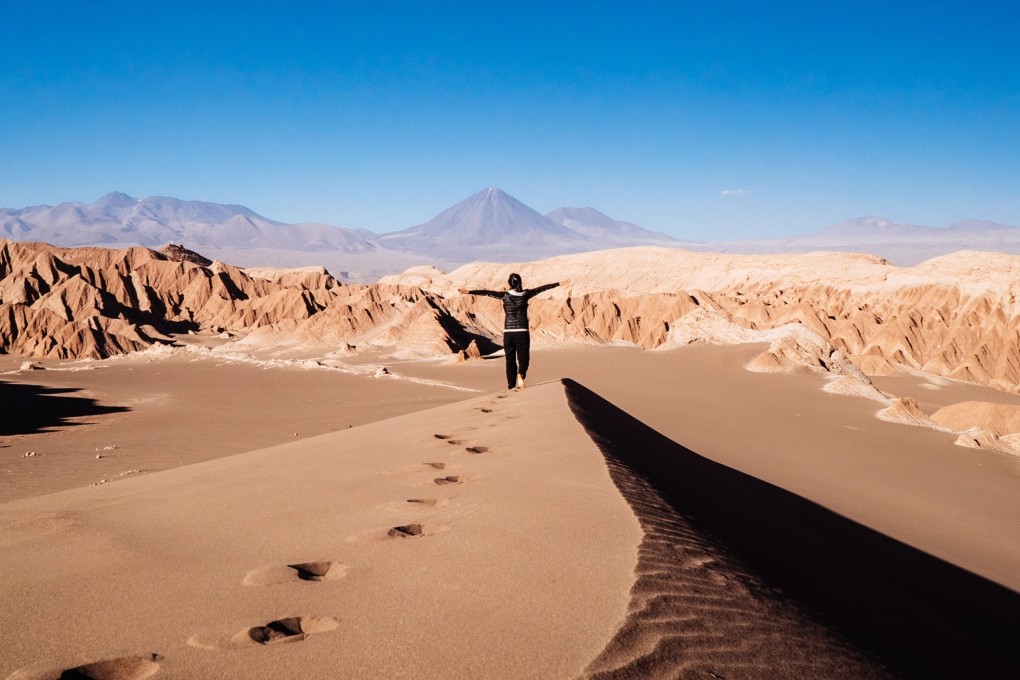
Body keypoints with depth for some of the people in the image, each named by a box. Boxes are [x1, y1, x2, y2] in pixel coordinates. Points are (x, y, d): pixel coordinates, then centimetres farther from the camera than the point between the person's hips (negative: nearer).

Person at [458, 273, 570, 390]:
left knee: (510, 360, 12)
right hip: (523, 333, 0)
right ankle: (520, 374, -23)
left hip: (508, 333, 0)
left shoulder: (505, 295, -3)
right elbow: (542, 288, 7)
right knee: (523, 358, 8)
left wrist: (469, 292, -10)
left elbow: (488, 292, -9)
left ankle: (511, 386, 12)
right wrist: (559, 283, 15)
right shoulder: (525, 294, -1)